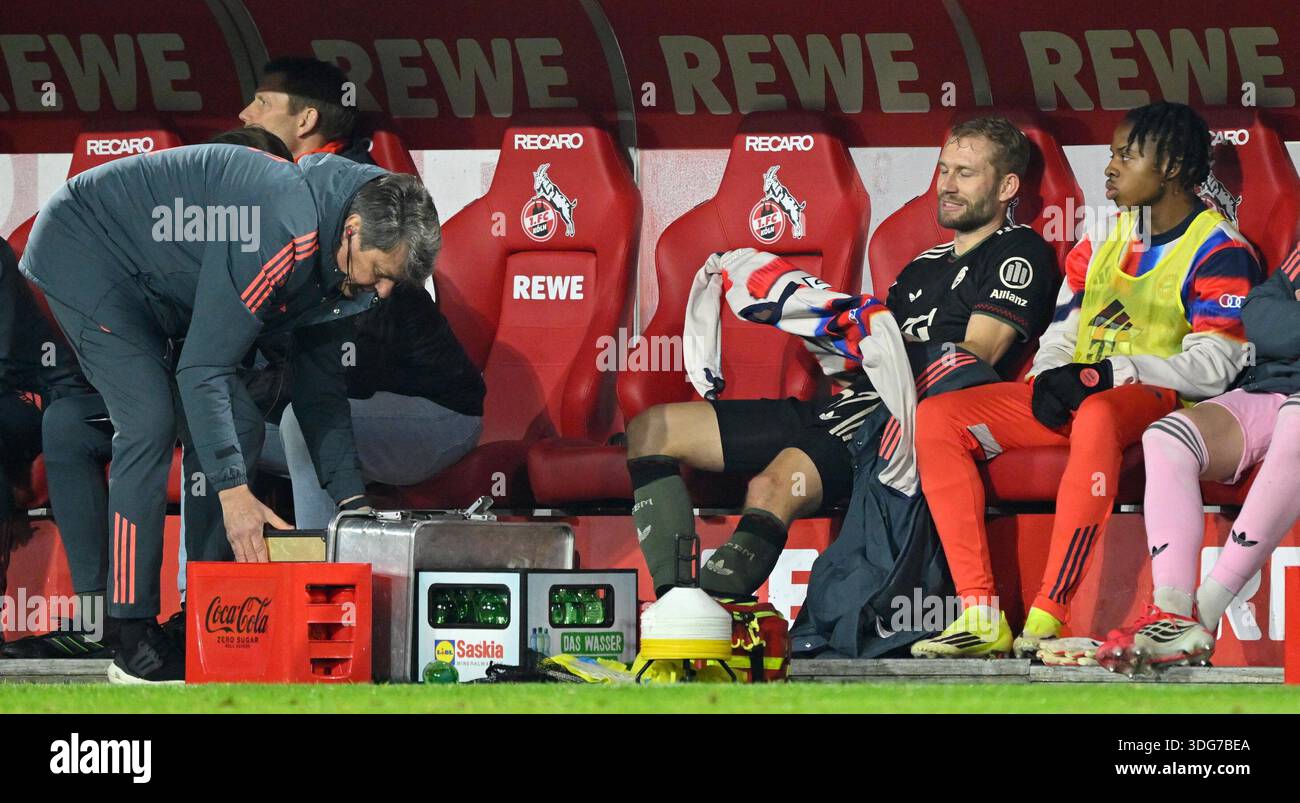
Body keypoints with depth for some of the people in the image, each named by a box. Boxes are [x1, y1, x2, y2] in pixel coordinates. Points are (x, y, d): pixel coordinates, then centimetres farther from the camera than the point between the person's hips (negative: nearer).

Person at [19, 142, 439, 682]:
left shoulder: (336, 264, -4)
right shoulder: (287, 230, -35)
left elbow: (319, 388, 8)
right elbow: (202, 369, -34)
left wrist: (352, 500, 1)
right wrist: (234, 492, -37)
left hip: (151, 294, 10)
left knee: (240, 429, 2)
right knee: (150, 420, -22)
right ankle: (136, 644, -21)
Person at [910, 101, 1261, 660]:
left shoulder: (1219, 251, -5)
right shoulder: (1103, 240, 17)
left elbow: (1212, 368, -14)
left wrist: (1106, 373, -21)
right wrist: (1050, 376, -6)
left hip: (1156, 398, -7)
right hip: (1072, 399, 8)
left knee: (1097, 417, -43)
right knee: (936, 417, -12)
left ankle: (1047, 618, -45)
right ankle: (982, 618, -23)